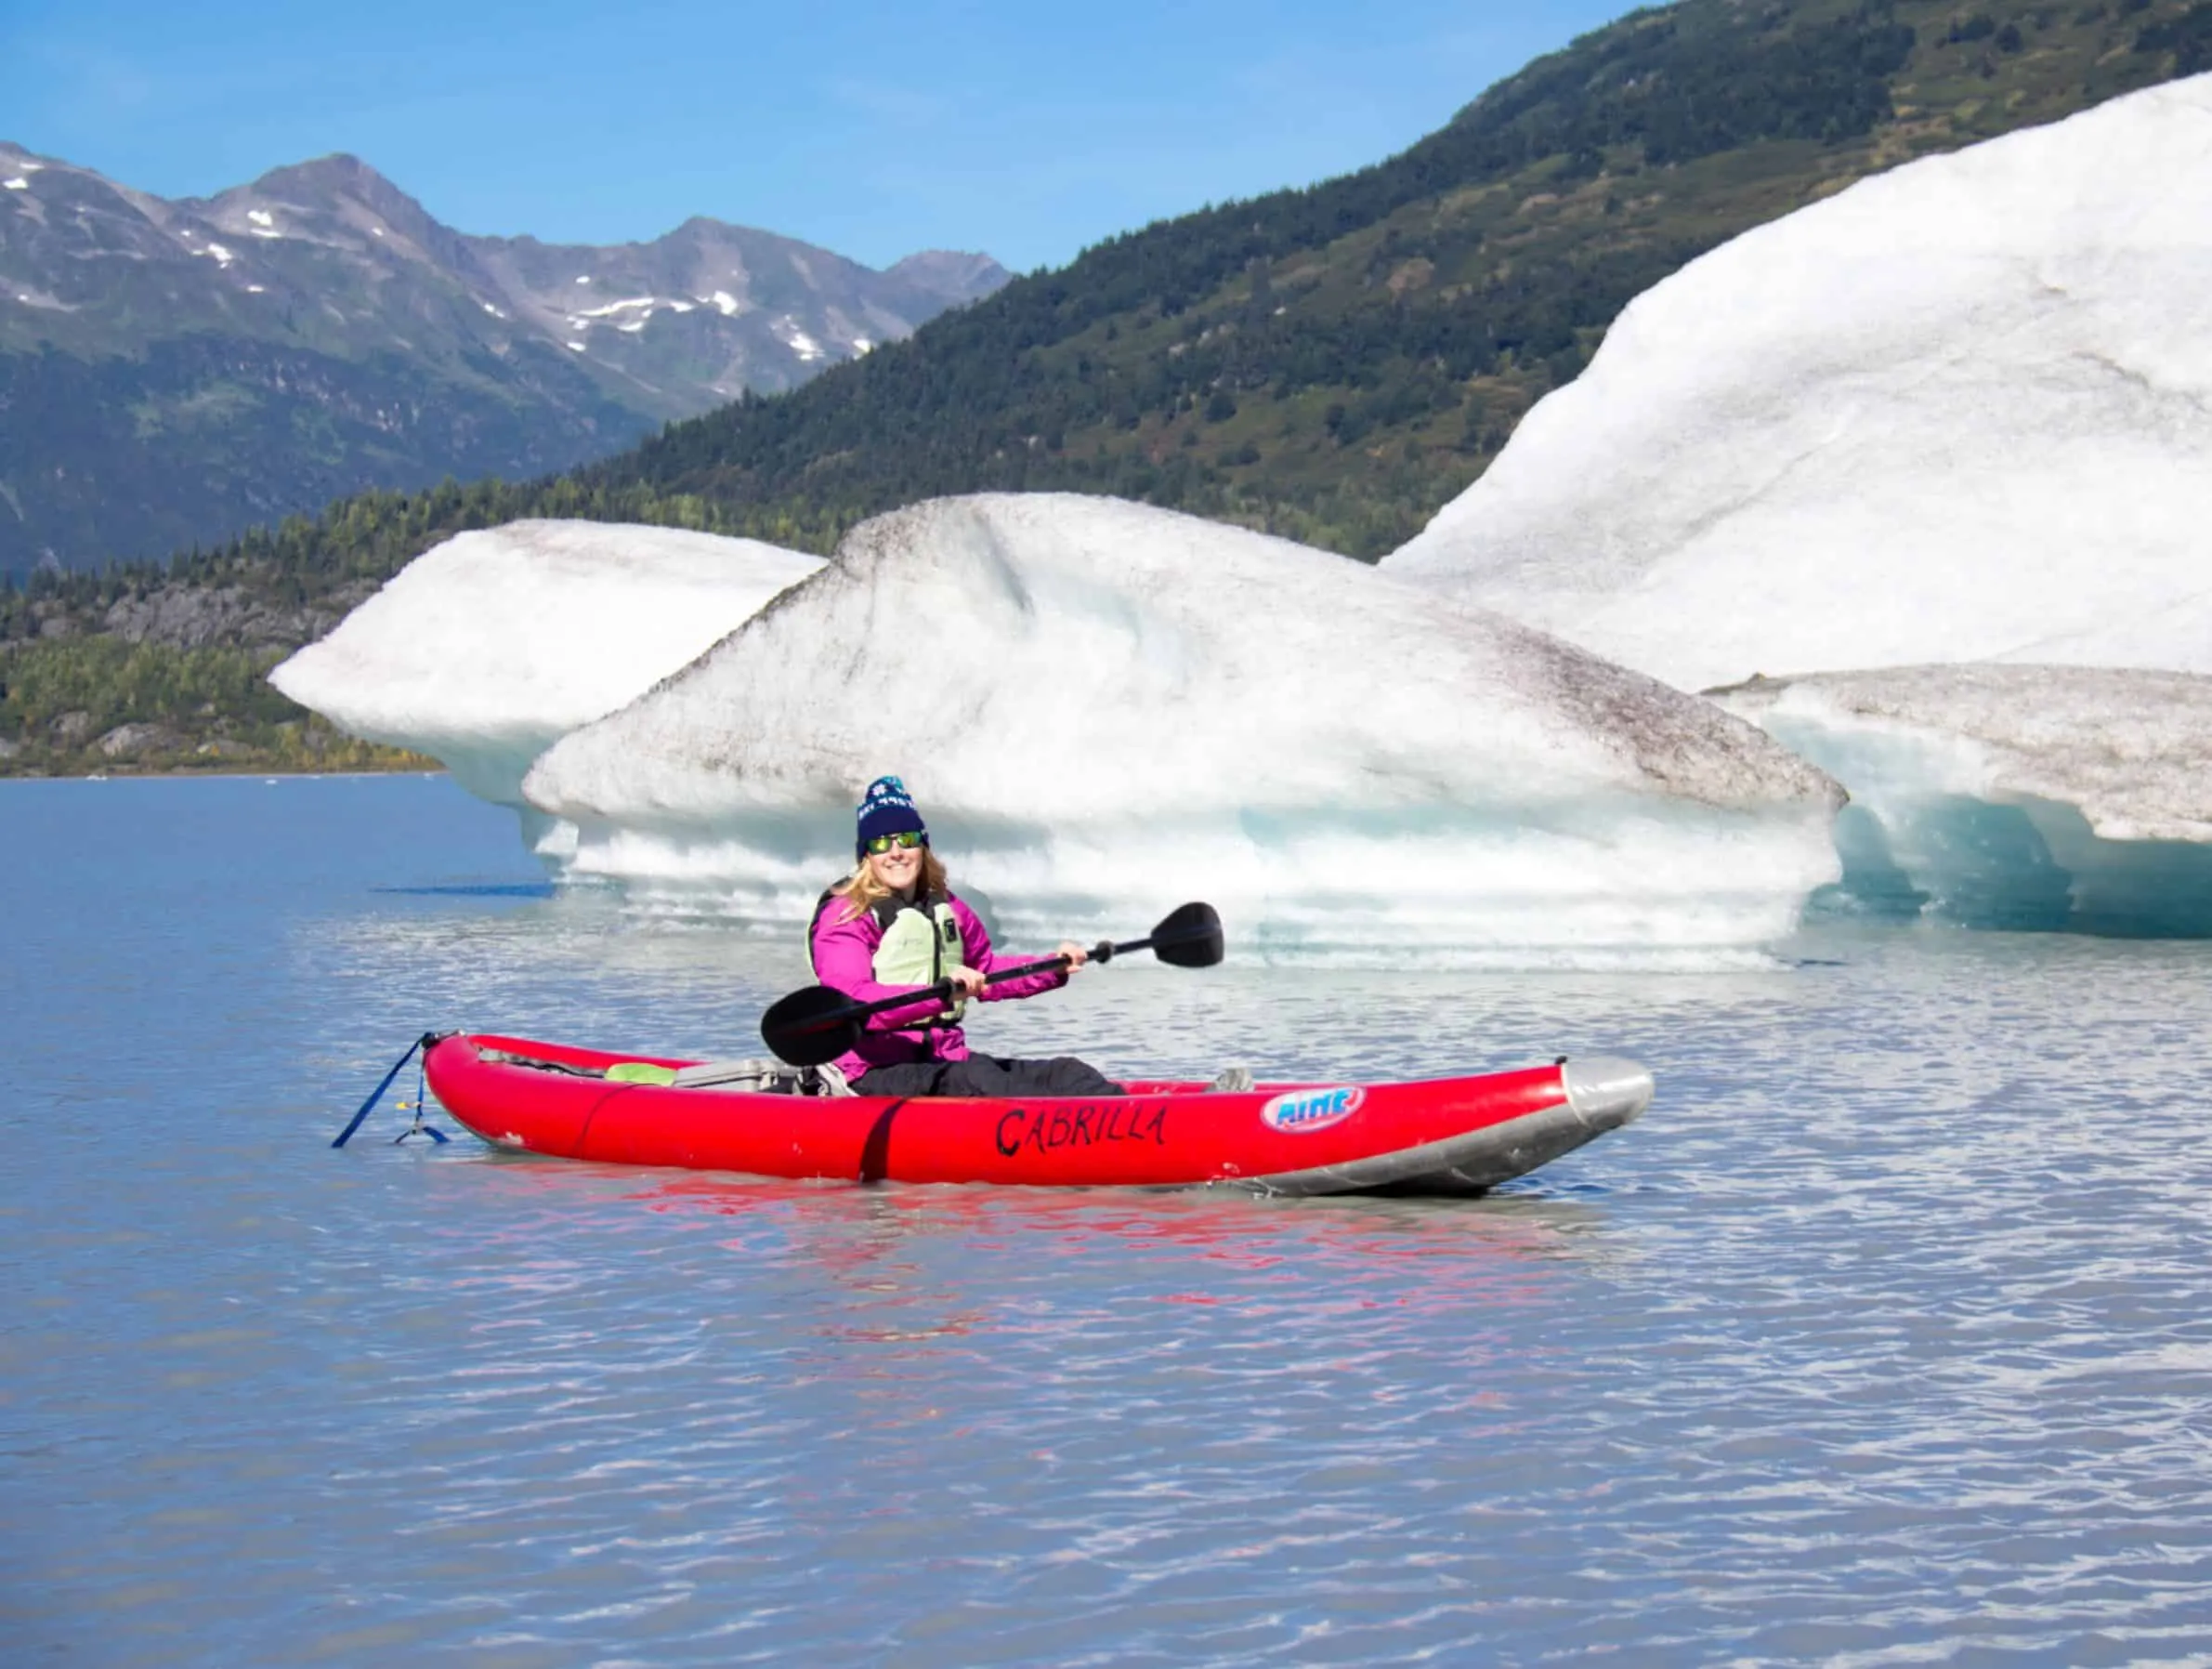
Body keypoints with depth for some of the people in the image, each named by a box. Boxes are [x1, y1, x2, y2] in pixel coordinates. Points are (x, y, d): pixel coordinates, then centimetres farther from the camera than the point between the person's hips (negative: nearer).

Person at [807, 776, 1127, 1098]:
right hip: (877, 1072, -8)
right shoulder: (844, 918, -7)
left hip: (947, 1060, 8)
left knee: (1065, 1074, -9)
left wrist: (1052, 969, 18)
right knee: (974, 1078, -37)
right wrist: (939, 992, -36)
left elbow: (985, 971, 34)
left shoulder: (947, 908, 17)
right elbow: (855, 1003, -24)